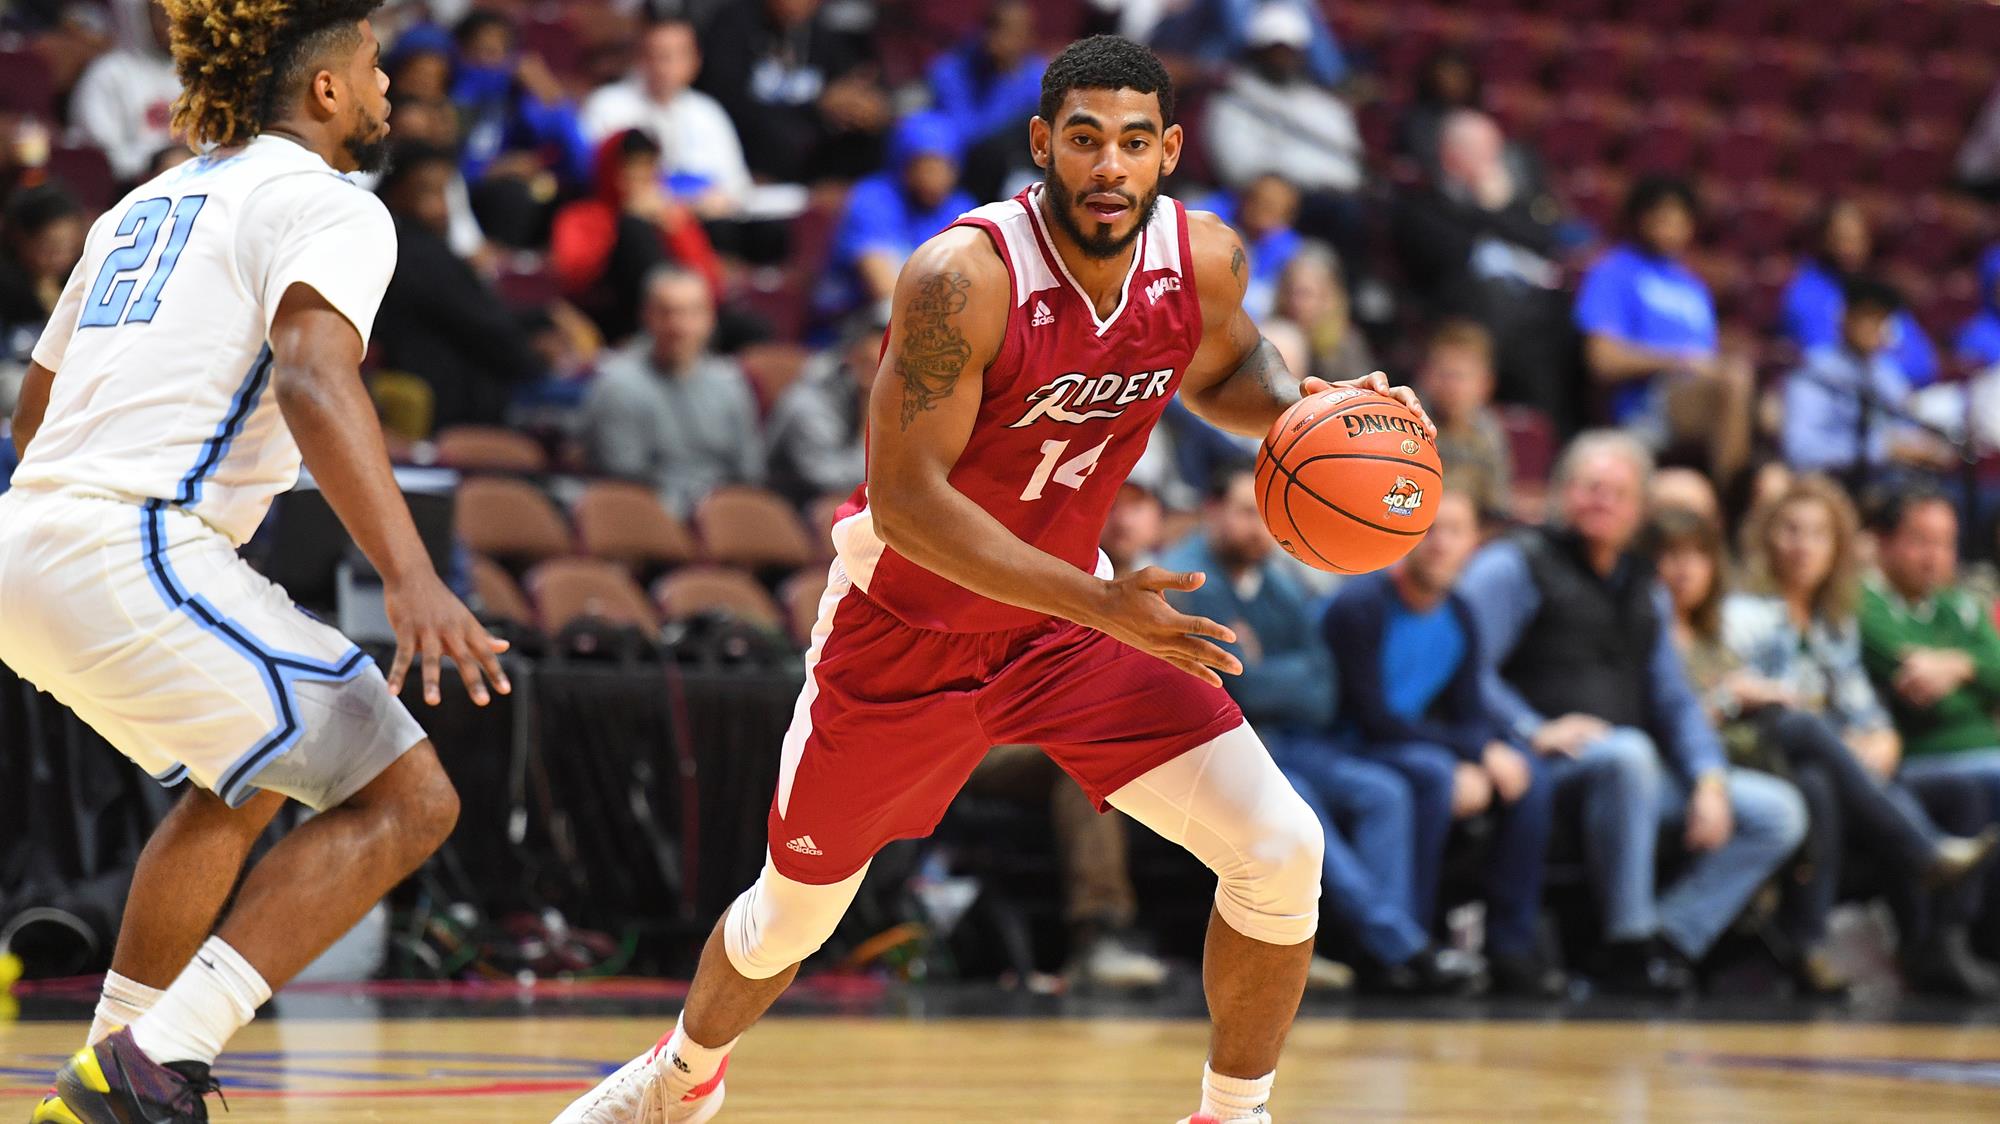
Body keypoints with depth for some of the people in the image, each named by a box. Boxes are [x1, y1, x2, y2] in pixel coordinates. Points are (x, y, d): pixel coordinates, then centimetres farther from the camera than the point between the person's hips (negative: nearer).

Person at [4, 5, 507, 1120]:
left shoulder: (148, 203, 25)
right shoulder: (325, 202, -1)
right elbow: (312, 374, -21)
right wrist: (412, 578, -31)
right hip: (136, 554, -9)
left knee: (246, 788, 31)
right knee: (407, 801, -8)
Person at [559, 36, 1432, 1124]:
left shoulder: (1204, 260, -13)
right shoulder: (963, 277, -30)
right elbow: (904, 501, -30)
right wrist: (1103, 605, -36)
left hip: (1067, 608, 4)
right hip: (902, 626, -3)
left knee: (1280, 850, -15)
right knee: (792, 915, 14)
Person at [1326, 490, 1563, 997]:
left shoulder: (1457, 617, 7)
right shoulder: (1362, 607, -16)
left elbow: (1469, 712, 9)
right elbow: (1371, 716, -21)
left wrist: (1492, 751, -17)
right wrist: (1475, 753, -22)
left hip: (1416, 745, 8)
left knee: (1528, 778, -8)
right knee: (1433, 775, -35)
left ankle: (1512, 947, -7)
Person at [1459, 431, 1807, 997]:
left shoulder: (1645, 589, 24)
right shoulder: (1514, 566, 3)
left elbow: (1674, 700, 22)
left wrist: (1710, 780, 4)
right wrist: (1534, 731, -23)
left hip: (1631, 770, 7)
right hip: (1549, 761, -7)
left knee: (1778, 812, -6)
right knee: (1628, 754, -40)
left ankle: (1670, 939, -18)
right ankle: (1628, 945, -31)